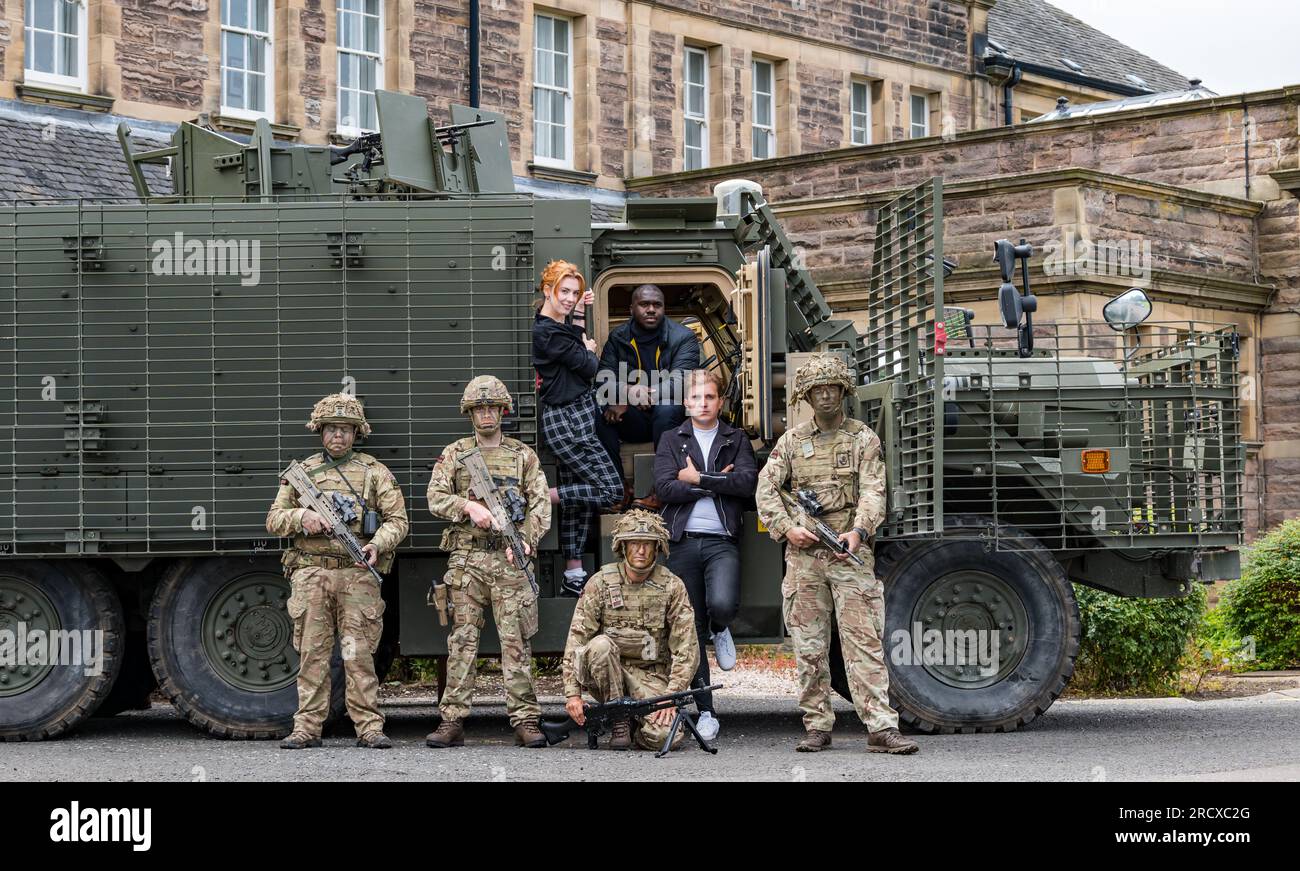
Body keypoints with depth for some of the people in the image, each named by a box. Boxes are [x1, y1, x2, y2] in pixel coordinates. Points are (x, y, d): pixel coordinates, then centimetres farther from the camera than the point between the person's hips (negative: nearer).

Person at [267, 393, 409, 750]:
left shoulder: (374, 472, 11)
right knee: (312, 653, 1)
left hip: (358, 574, -2)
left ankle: (369, 727, -3)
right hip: (310, 572, 2)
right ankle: (307, 728, 3)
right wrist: (301, 517, -7)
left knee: (359, 653, -4)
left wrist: (377, 544, -13)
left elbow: (397, 519, 7)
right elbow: (274, 520, 14)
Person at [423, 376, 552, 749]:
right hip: (466, 557, 0)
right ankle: (452, 721, -2)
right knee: (462, 639, -1)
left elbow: (541, 504, 5)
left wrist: (525, 539, -11)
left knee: (516, 640, -4)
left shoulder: (523, 455, 12)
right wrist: (469, 506, -15)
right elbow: (436, 498, 3)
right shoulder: (454, 454, 13)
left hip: (510, 559, 0)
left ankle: (525, 721, -5)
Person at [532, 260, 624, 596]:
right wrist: (588, 349, 8)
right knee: (611, 490, -7)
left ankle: (573, 577, 14)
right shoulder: (547, 332, -18)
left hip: (576, 416, 10)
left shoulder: (559, 325, 10)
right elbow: (589, 367, -13)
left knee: (577, 495, 11)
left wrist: (580, 318, 12)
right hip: (568, 421, -10)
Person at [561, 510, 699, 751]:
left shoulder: (672, 587, -3)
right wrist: (572, 693, -15)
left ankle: (638, 720, 11)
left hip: (651, 675, -1)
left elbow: (686, 650, -5)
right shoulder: (601, 583, -4)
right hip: (607, 674, 1)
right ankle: (619, 722, -15)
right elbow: (575, 640, -6)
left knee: (664, 736, -26)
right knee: (600, 645, -33)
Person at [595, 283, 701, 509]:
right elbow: (604, 379, -5)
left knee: (667, 408, -38)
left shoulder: (683, 337, -3)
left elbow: (680, 381, -18)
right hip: (633, 421, 3)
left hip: (670, 416, -3)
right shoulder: (618, 337, 7)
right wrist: (627, 392, -31)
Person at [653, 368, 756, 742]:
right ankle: (705, 711, 11)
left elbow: (747, 482, -7)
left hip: (722, 541, -1)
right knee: (692, 630, 3)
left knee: (722, 605, -29)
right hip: (684, 541, 1)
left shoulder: (736, 440, 11)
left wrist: (697, 479, -7)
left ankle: (720, 630, 10)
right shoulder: (671, 440, 11)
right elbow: (665, 488, -5)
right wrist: (718, 483, -7)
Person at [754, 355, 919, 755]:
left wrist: (859, 531, -21)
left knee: (864, 640, -9)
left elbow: (873, 492, -3)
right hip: (803, 553, 3)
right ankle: (816, 726, 10)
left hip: (850, 553, -2)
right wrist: (787, 528, -8)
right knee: (808, 646, 4)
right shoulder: (791, 441, 12)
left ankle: (881, 727, -14)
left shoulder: (863, 438, 7)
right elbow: (766, 490, 9)